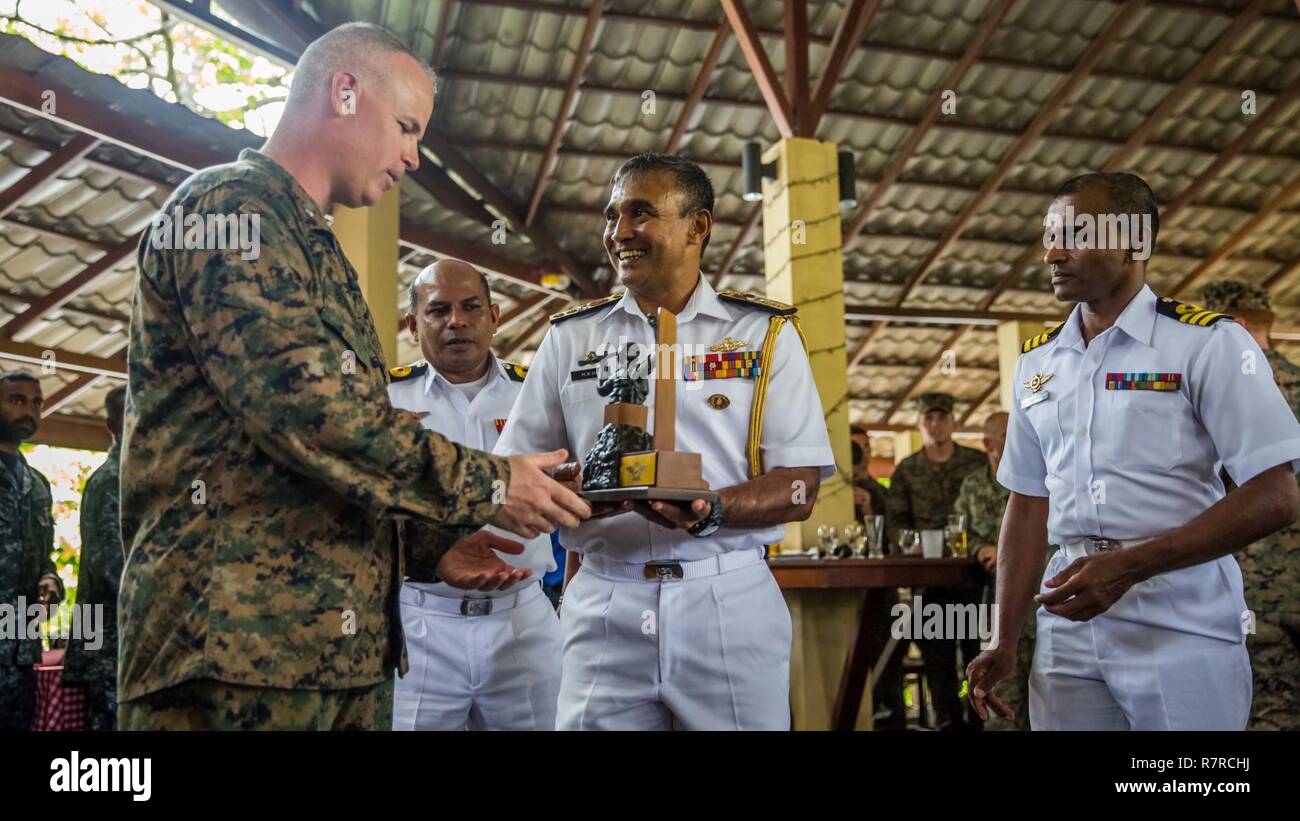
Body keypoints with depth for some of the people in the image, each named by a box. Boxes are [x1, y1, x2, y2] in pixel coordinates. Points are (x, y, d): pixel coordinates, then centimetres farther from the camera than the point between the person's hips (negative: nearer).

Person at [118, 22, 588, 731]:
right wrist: (486, 487, -13)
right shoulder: (230, 207, -7)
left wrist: (436, 539, 15)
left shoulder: (312, 246, 25)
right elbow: (303, 405, -20)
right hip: (241, 638, -9)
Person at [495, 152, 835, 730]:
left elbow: (800, 487, -1)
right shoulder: (571, 338, 11)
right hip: (605, 603, 1)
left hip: (730, 601, -1)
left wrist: (712, 512, -20)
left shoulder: (765, 333, 5)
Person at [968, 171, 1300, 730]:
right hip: (1067, 628, 5)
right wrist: (1005, 641, 7)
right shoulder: (1035, 362, 10)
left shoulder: (1208, 343, -6)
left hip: (1182, 629, -4)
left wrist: (1129, 566, -19)